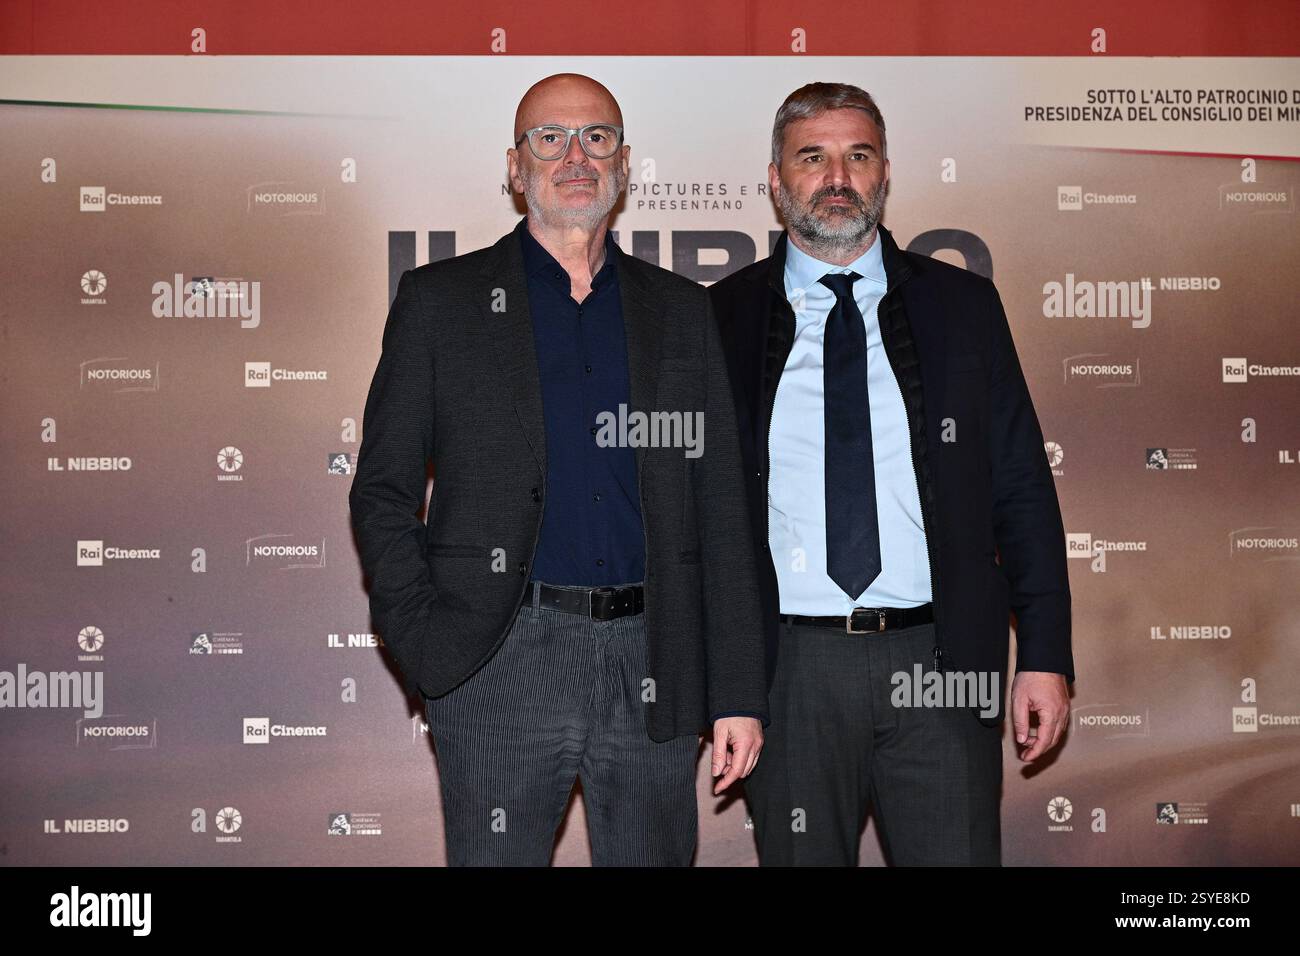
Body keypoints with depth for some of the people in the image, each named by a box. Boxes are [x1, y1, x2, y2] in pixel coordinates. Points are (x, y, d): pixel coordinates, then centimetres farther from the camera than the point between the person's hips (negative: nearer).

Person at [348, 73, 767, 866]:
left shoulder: (682, 310, 11)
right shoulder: (441, 300, 6)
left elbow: (722, 509, 8)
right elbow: (383, 491, 5)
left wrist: (739, 691, 2)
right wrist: (420, 643, -8)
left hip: (651, 674, 2)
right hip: (498, 666, -2)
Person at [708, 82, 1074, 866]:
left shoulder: (962, 305, 7)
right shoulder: (722, 320, 4)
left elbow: (1022, 488, 6)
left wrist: (1046, 655, 0)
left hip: (941, 659, 1)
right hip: (791, 671, 0)